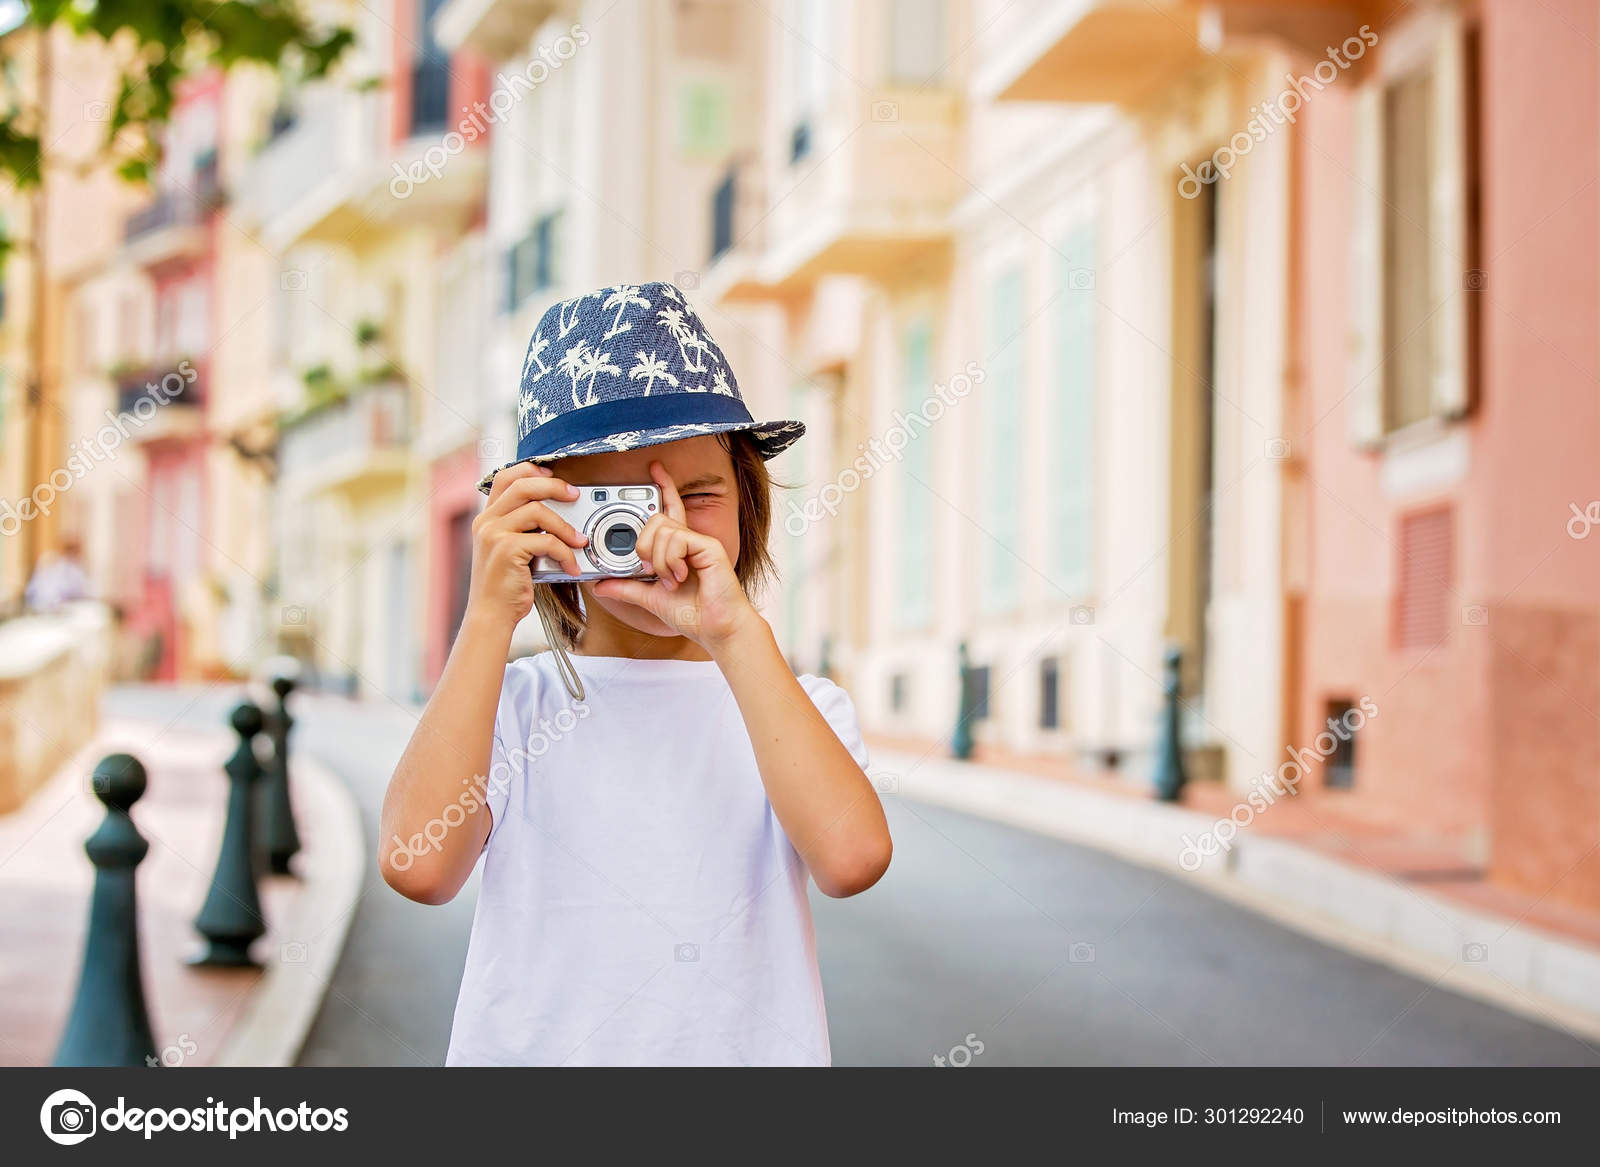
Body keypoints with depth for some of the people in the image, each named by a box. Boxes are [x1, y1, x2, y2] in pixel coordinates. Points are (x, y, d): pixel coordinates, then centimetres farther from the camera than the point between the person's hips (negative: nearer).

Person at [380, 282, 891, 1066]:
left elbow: (852, 858, -16)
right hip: (533, 1047, 0)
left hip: (747, 1046, 0)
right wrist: (489, 615, -13)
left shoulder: (802, 706, 4)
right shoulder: (512, 706, 2)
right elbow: (418, 863, -15)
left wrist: (736, 632, -17)